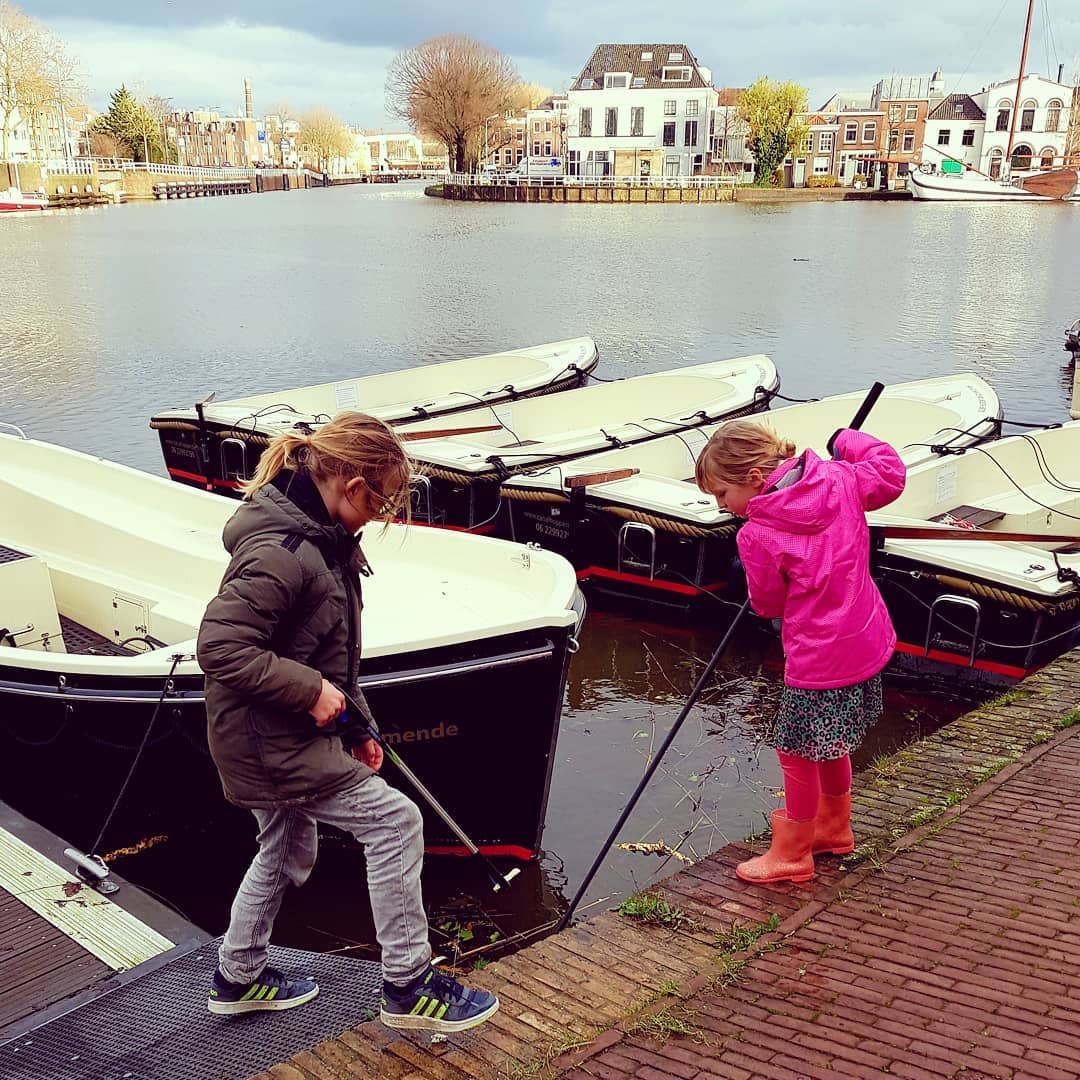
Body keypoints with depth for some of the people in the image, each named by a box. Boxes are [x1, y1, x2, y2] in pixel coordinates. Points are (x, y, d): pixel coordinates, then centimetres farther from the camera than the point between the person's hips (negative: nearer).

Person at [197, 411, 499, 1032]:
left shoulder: (325, 538, 7)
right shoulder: (281, 552, -26)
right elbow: (220, 647, -29)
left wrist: (356, 726, 14)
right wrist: (310, 690, -24)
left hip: (291, 732, 10)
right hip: (269, 741, -10)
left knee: (288, 854, 24)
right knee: (394, 821, -7)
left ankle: (239, 979, 43)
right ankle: (408, 987, 5)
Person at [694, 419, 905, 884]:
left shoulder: (757, 535, -21)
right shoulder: (838, 479, -5)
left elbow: (768, 604, -6)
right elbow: (890, 474, 11)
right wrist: (849, 441, 22)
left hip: (818, 661, -8)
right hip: (868, 641, 8)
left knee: (797, 750, 10)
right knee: (828, 744, 26)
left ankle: (791, 854, 26)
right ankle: (833, 826, 45)